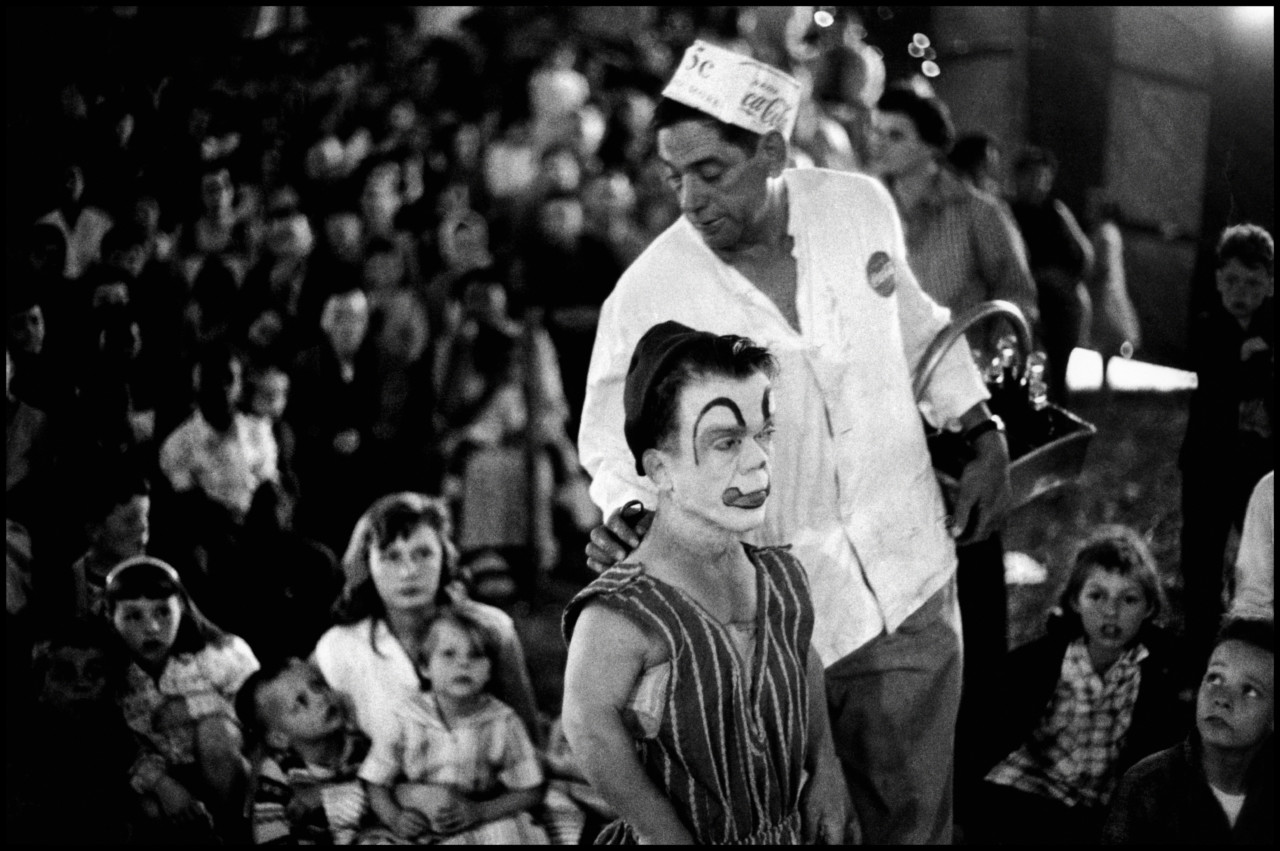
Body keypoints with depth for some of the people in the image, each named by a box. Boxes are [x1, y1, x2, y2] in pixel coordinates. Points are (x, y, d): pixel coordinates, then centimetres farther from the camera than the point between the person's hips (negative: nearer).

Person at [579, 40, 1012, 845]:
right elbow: (615, 438, -1)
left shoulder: (860, 206, -6)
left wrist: (983, 431, 10)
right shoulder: (648, 294, -16)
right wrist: (624, 512, -21)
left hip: (911, 587, 3)